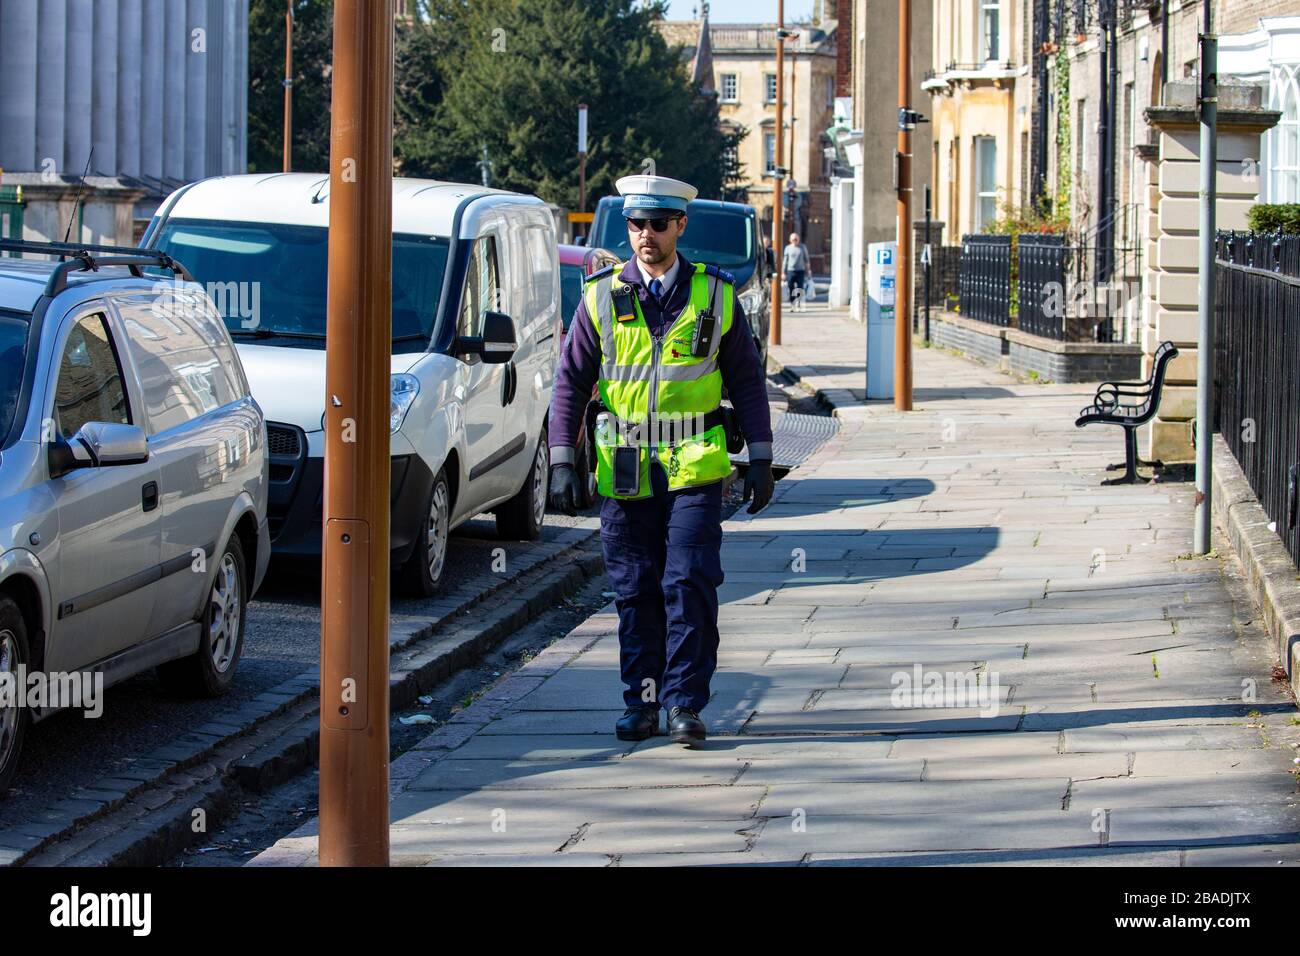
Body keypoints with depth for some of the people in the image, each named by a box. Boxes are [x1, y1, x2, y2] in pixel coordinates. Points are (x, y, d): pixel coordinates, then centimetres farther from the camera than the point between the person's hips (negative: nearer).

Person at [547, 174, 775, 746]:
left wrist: (760, 458, 4)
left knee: (690, 587, -8)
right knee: (635, 594, 5)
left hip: (694, 470, -1)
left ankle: (685, 704, -2)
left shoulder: (715, 295, 4)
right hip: (624, 473, 1)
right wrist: (562, 462, 0)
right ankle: (642, 703, 13)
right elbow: (571, 380, 7)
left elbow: (746, 380, 9)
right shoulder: (601, 296, 5)